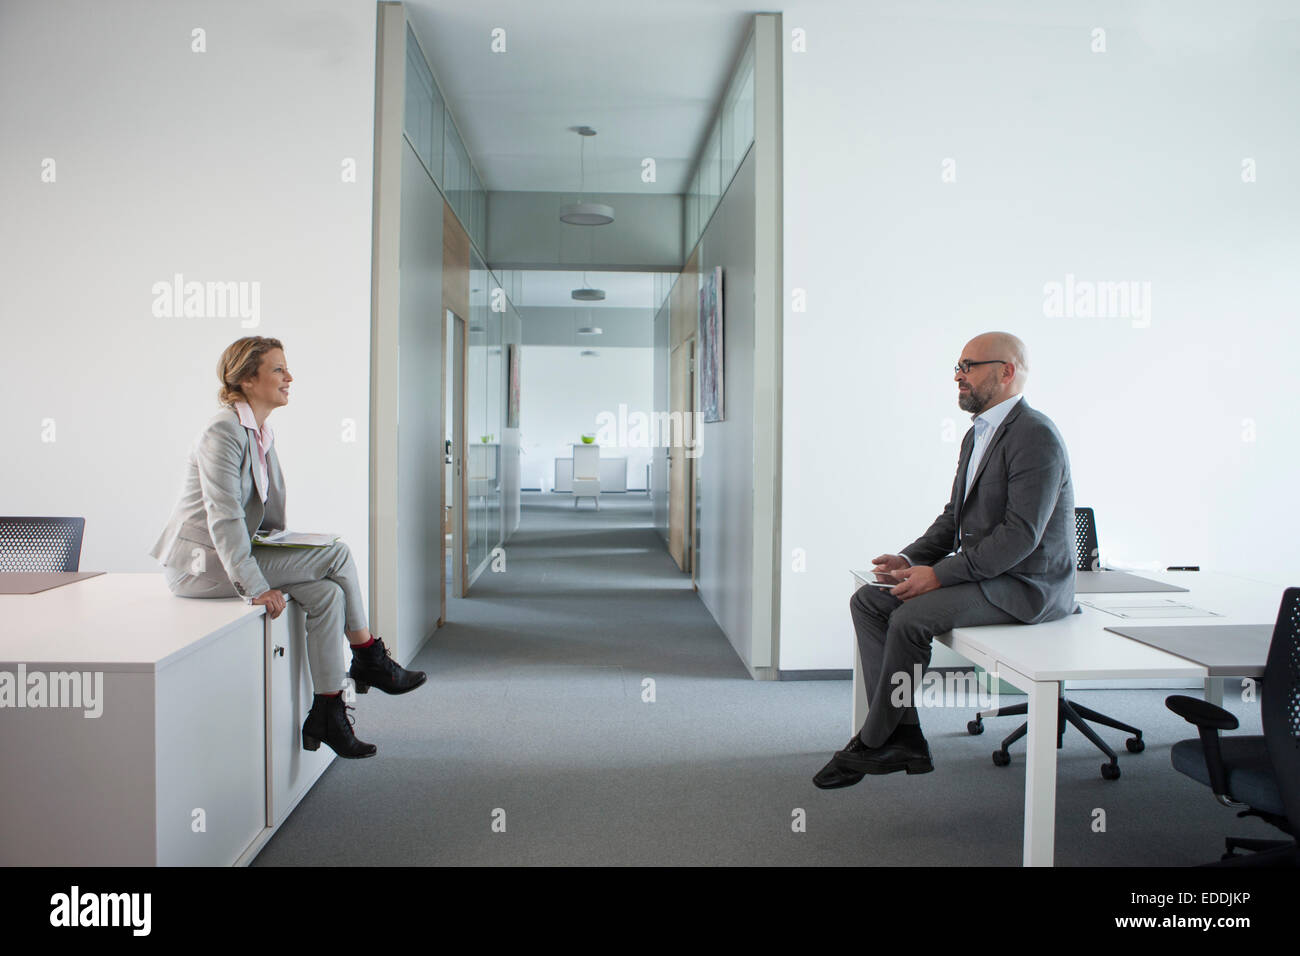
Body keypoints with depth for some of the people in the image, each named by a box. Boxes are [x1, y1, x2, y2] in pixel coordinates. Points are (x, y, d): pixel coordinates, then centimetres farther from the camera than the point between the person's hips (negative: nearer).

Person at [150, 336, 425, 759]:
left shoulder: (262, 433, 12)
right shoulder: (224, 431, -16)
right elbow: (223, 518, -23)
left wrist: (284, 551, 7)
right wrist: (256, 587, -26)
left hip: (232, 554, 9)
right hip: (201, 564, -9)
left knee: (327, 592, -11)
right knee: (337, 554, -16)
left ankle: (328, 713, -3)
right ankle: (370, 660, -3)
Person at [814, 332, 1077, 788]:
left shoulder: (1036, 436, -16)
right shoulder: (978, 434, 15)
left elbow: (1021, 534, -23)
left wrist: (939, 574, -23)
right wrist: (910, 559, 0)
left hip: (1024, 586, -10)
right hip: (980, 574, 10)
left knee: (911, 617, -26)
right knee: (867, 600, -4)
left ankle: (873, 742, -7)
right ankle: (903, 737, -6)